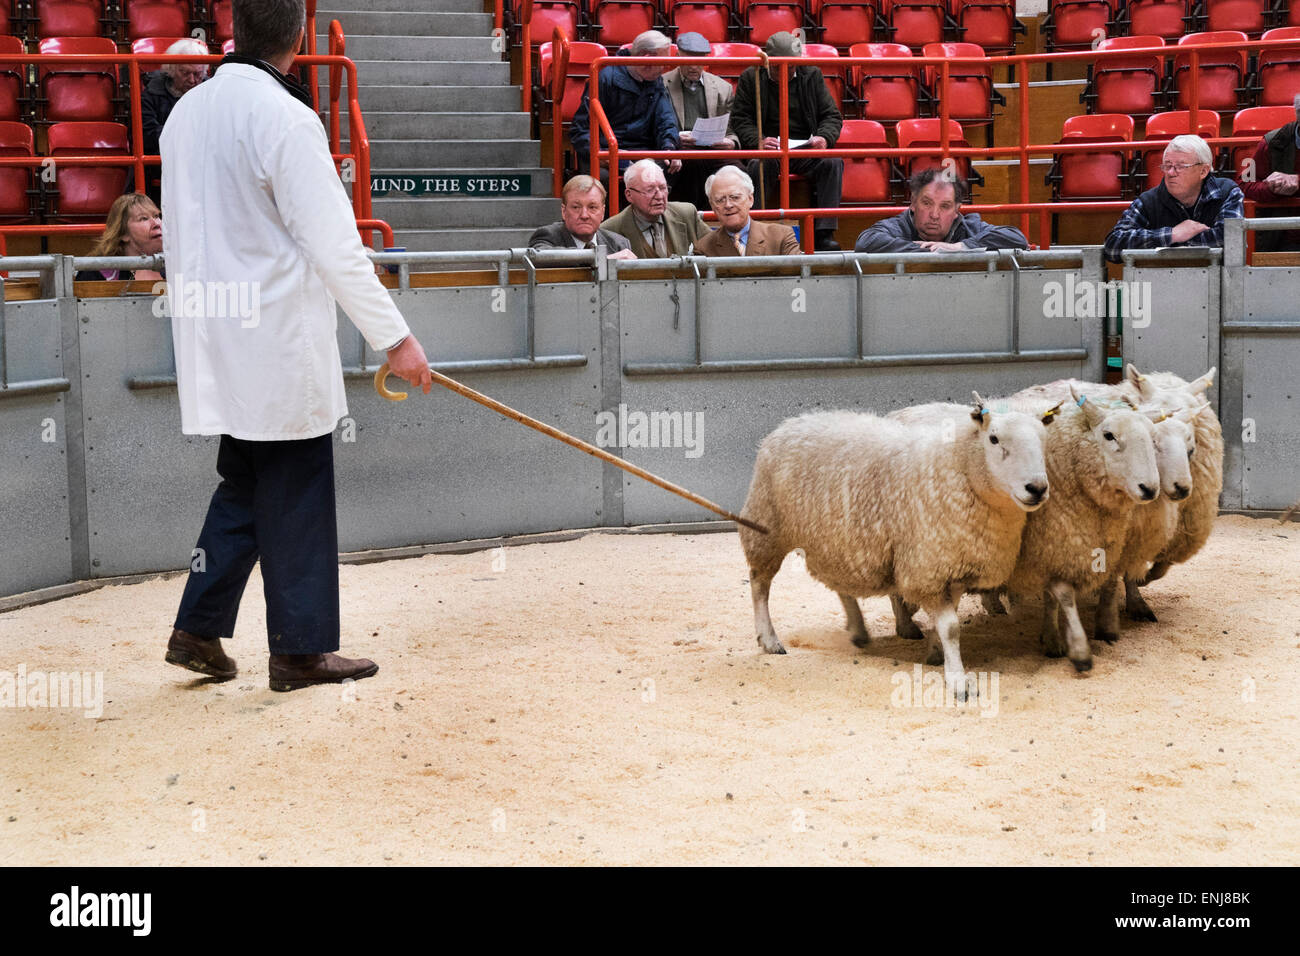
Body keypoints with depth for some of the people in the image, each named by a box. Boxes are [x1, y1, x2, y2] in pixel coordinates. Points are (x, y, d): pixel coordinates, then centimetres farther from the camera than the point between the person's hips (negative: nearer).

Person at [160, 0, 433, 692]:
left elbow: (179, 236, 14)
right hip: (278, 342, -7)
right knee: (295, 495, 3)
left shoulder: (186, 111, 8)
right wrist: (393, 336, -14)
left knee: (244, 483, 18)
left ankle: (197, 631, 17)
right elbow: (334, 245, -18)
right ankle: (299, 650, 10)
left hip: (216, 341, 7)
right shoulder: (285, 117, -16)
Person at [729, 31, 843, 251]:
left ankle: (824, 233, -27)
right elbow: (739, 119, 1)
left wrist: (824, 138, -13)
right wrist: (758, 141, -21)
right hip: (767, 150, -2)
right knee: (760, 165, -37)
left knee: (833, 162, -28)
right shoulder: (750, 78, 7)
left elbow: (832, 116, 11)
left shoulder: (812, 75, 13)